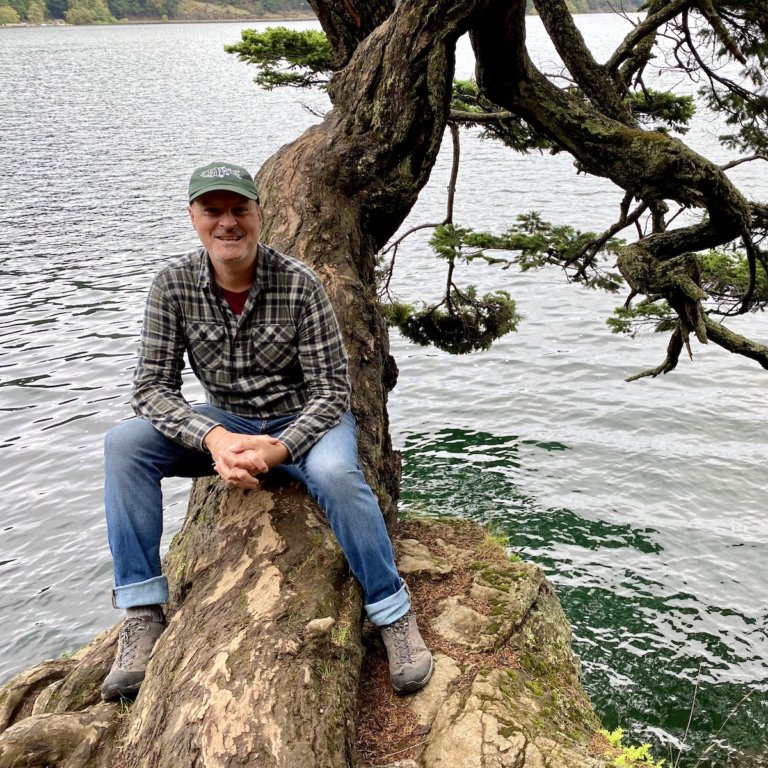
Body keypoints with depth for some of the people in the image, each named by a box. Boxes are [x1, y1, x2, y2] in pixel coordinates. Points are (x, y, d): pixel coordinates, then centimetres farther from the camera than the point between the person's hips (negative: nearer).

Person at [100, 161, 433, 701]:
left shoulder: (300, 284, -18)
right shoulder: (174, 285, -10)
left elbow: (331, 390, -16)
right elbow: (153, 385, -12)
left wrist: (275, 449, -32)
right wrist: (215, 439, -30)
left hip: (304, 420, -3)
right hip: (226, 422, 3)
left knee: (334, 473, -37)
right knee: (125, 444, -19)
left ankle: (394, 614, -17)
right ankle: (142, 612, -13)